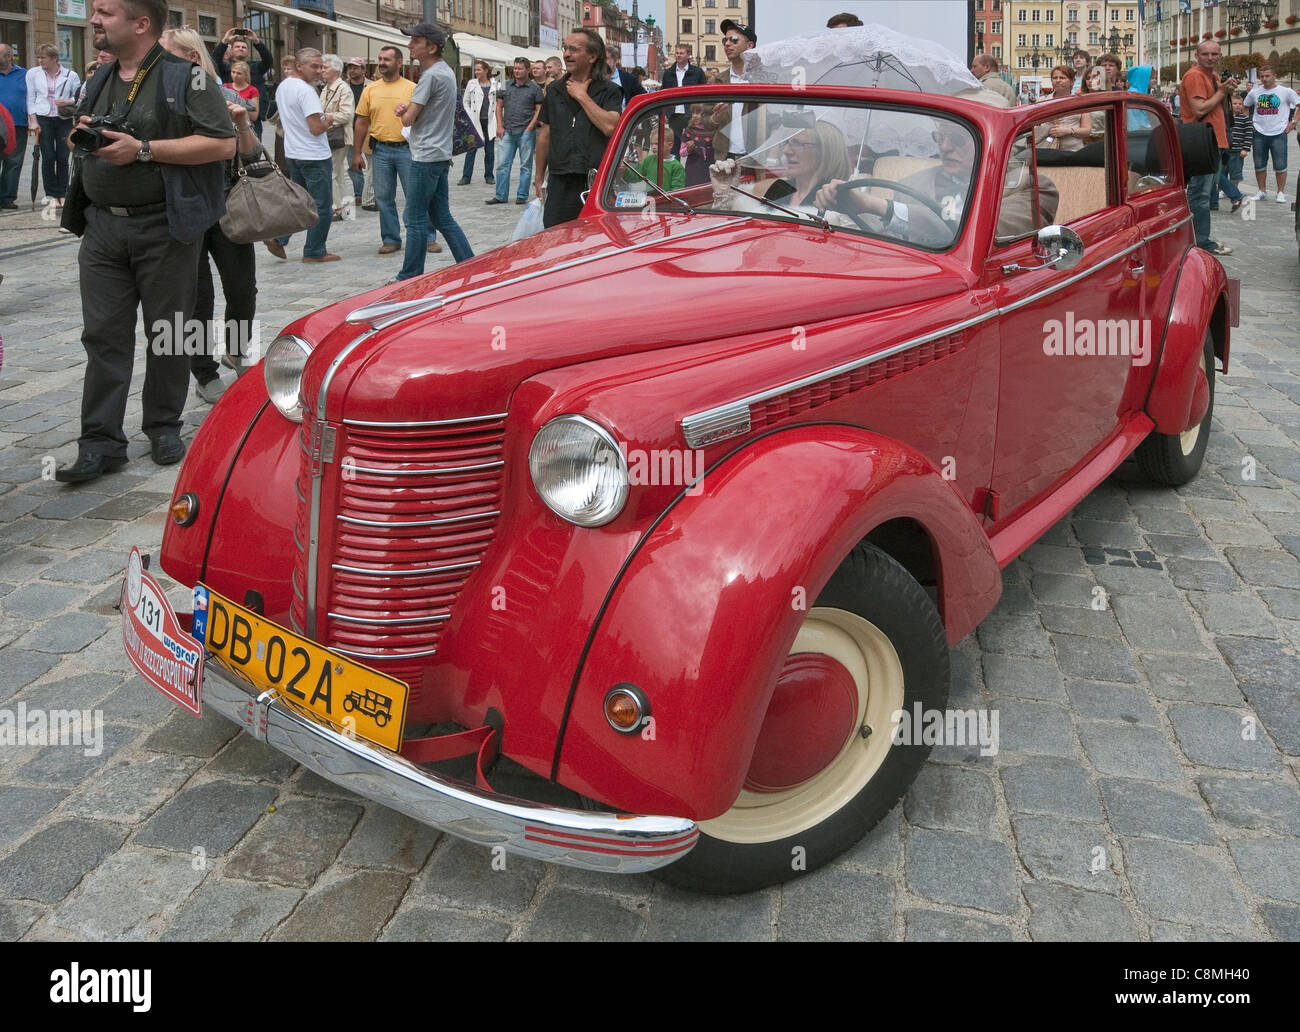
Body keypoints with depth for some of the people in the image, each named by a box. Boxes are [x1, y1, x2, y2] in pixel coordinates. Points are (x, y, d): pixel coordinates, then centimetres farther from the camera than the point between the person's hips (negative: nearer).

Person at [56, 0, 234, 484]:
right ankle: (101, 442, 3)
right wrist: (82, 132, 5)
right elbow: (81, 129, 31)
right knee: (103, 335, 1)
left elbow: (223, 143, -15)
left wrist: (143, 149, -17)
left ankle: (164, 426, 19)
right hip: (103, 225, 6)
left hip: (164, 227, -6)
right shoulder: (101, 81, 18)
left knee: (168, 332, 4)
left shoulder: (186, 78, -5)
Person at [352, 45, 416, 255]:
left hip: (407, 149, -3)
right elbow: (362, 122, 10)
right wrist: (357, 152, 8)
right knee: (384, 198, 6)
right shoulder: (370, 90, 8)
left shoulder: (411, 88, 0)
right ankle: (391, 239, 16)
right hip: (380, 150, 3)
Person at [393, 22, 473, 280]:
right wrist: (406, 108, 0)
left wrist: (404, 112, 7)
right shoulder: (447, 71, 14)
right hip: (441, 154, 9)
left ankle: (410, 277, 4)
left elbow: (408, 119, -16)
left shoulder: (431, 75, -16)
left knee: (416, 220, -2)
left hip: (426, 157, -9)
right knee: (442, 217, 13)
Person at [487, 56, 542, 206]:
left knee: (525, 165, 3)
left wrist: (529, 128, -9)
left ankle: (522, 196, 10)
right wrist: (500, 126, 4)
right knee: (503, 164, 2)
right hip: (507, 131, 3)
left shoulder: (535, 88, 1)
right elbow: (499, 107, 14)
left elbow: (539, 109, -1)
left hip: (526, 132, -3)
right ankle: (500, 195, 7)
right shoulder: (506, 86, 10)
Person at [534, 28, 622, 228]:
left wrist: (582, 96, -7)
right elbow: (544, 136, 19)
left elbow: (610, 127, -16)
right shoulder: (555, 92, 15)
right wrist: (539, 177, 18)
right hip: (559, 184, 4)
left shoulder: (609, 91, 2)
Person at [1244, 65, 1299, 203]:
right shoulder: (1254, 92, 7)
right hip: (1259, 134, 3)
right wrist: (1249, 122, 12)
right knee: (1259, 165, 7)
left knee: (1280, 166, -2)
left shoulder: (1286, 91, -1)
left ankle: (1281, 193, 7)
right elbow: (1244, 106, 22)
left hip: (1279, 133, -3)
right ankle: (1261, 192, 19)